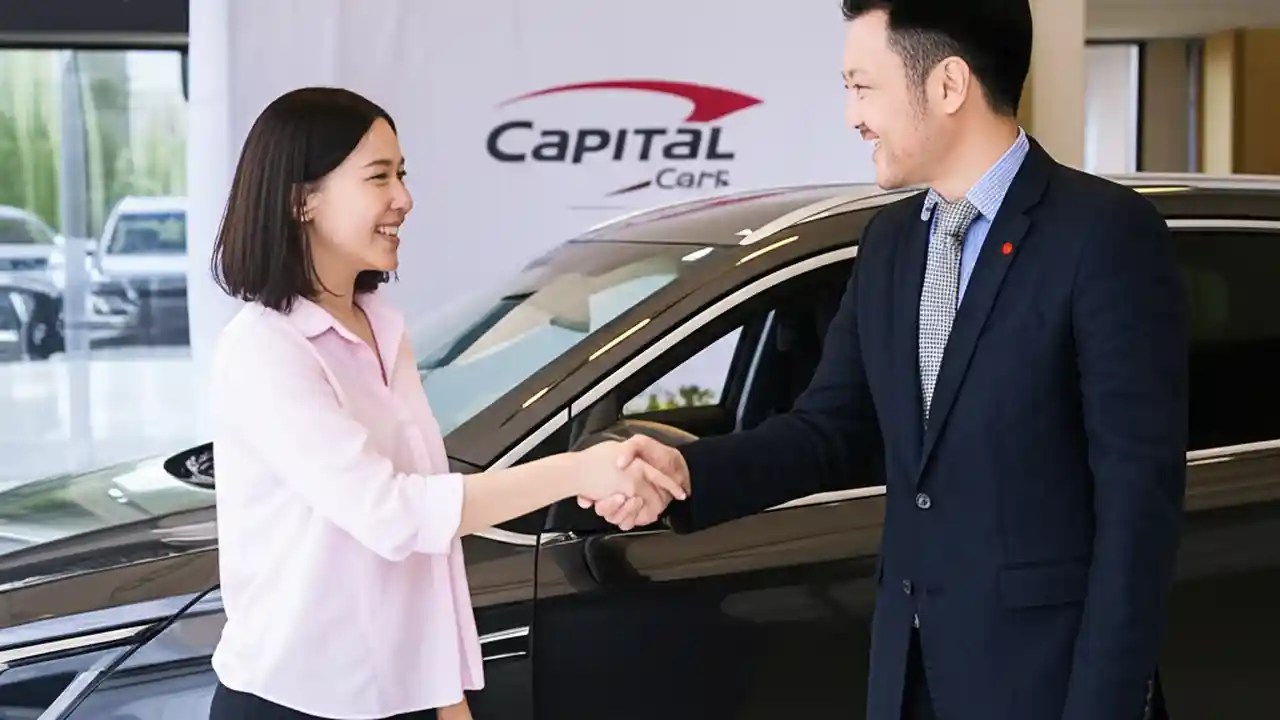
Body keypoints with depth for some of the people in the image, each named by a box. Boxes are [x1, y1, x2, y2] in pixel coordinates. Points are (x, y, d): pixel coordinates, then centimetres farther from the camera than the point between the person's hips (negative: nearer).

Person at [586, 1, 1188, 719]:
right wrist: (686, 469, -8)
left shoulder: (1107, 233, -13)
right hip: (912, 659, 7)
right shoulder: (891, 240, 9)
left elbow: (1140, 492, -15)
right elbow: (835, 428, 8)